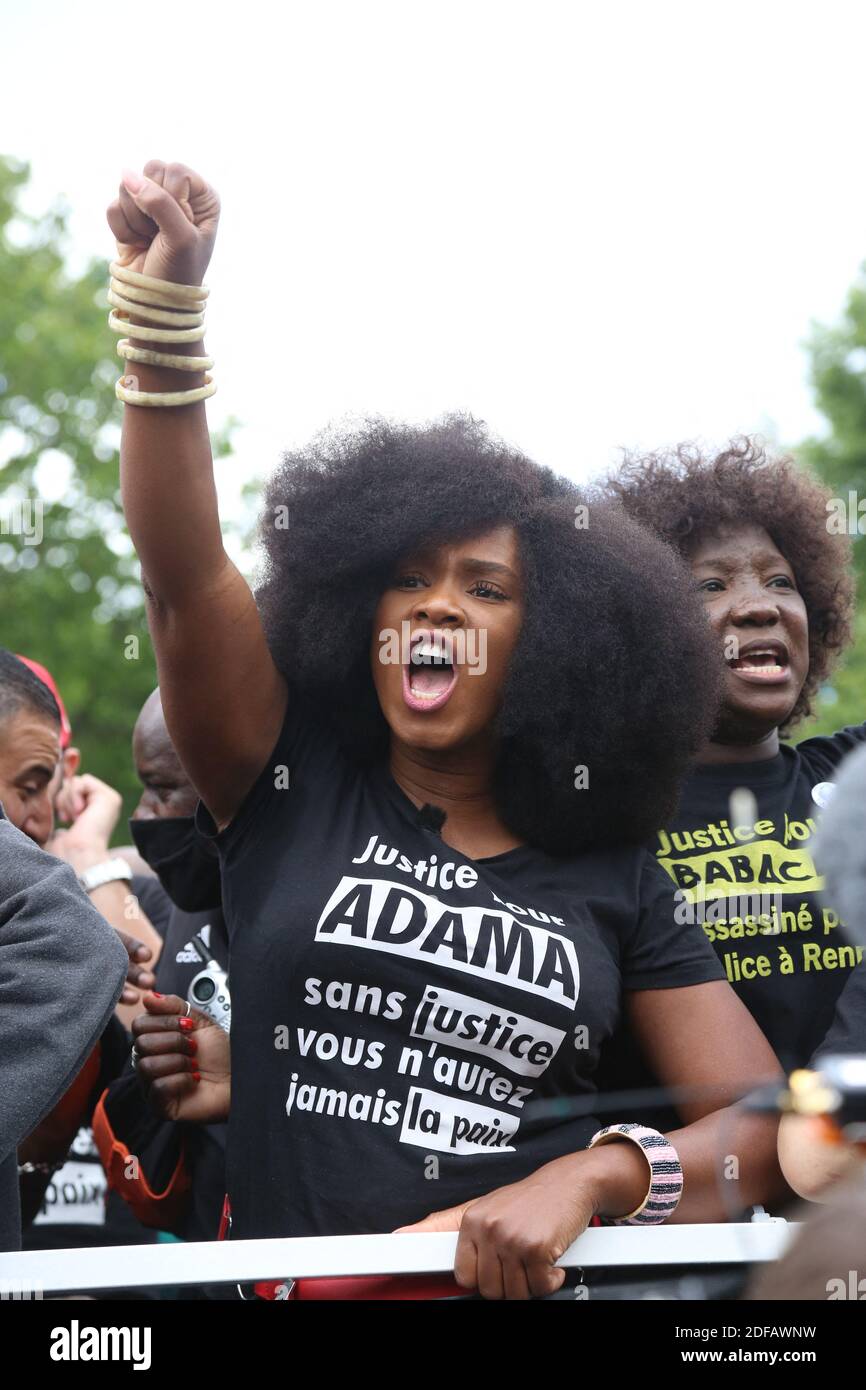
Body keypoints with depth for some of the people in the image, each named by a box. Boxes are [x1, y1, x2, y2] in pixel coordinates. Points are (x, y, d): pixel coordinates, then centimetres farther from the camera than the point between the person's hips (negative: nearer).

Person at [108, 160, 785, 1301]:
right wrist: (165, 304, -16)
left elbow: (763, 1122, 6)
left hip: (535, 1284, 2)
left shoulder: (612, 883, 11)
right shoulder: (290, 786, 9)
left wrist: (590, 1177, -13)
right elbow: (185, 574, -4)